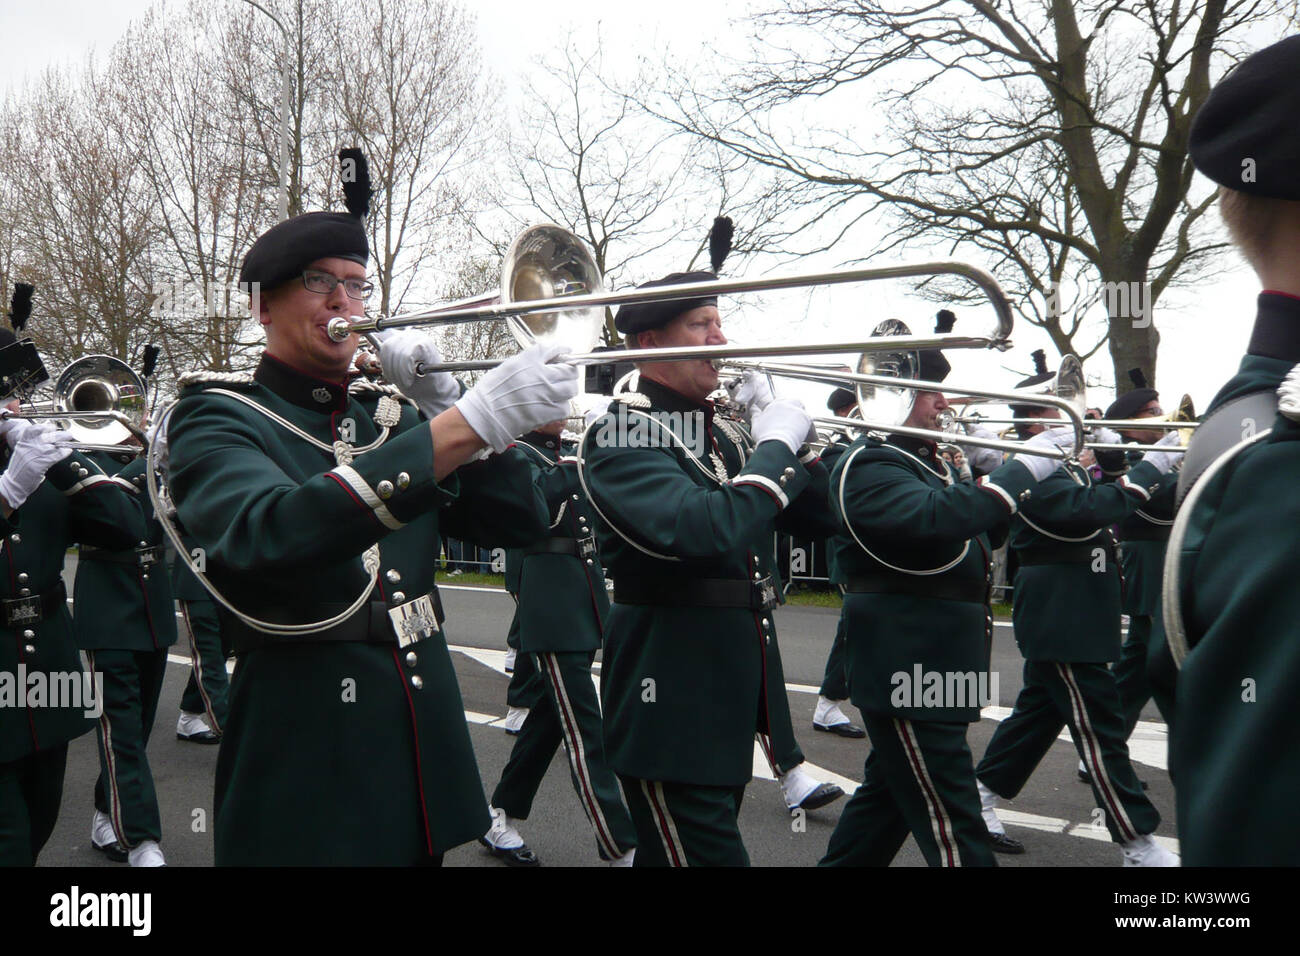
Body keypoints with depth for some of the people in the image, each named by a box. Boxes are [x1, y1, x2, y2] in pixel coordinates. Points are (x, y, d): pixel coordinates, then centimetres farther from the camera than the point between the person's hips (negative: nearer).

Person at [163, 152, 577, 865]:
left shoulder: (392, 417, 9)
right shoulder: (214, 419, -8)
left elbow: (517, 519, 3)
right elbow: (270, 534, -30)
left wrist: (442, 399, -9)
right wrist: (466, 424, -38)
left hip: (424, 754, 6)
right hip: (307, 764, -5)